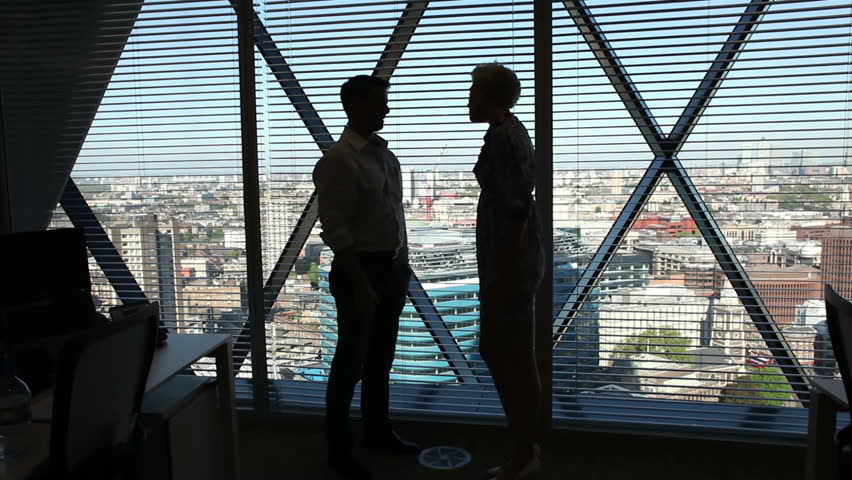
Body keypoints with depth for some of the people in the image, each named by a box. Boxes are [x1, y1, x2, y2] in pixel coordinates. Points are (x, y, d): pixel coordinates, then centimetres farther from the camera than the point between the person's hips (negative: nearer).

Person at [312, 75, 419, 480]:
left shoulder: (385, 153, 10)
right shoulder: (338, 160, -15)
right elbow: (335, 231, -19)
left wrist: (403, 265, 14)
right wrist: (361, 284, -22)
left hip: (392, 266, 8)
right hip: (360, 269, -8)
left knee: (381, 357, 18)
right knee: (351, 361, 3)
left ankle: (378, 432, 34)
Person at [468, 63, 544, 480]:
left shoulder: (503, 136, -16)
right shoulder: (508, 132, 15)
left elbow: (516, 208, -22)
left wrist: (505, 271, -20)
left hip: (509, 261, -11)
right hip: (503, 258, 11)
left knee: (517, 358, 1)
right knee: (493, 351, 17)